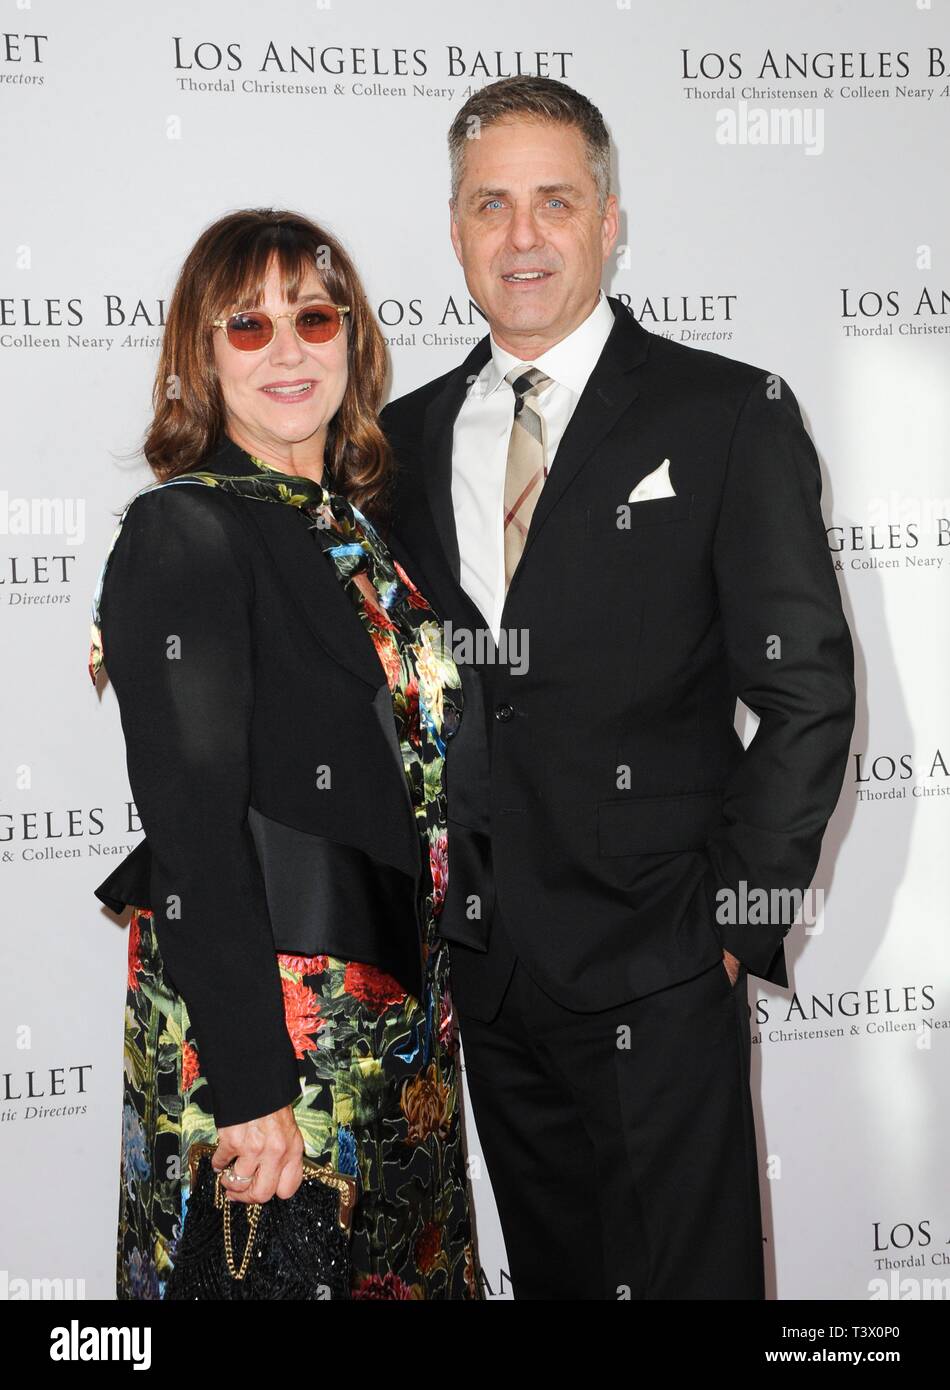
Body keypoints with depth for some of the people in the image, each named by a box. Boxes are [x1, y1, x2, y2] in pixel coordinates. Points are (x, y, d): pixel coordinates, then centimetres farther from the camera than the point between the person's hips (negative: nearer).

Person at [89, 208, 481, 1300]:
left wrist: (427, 1006, 13)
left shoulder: (358, 523, 10)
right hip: (254, 1016, -7)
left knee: (408, 1267, 17)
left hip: (397, 1015, 8)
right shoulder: (183, 531, -13)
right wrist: (252, 1087, -22)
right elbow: (193, 820, -19)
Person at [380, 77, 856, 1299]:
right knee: (547, 1267, 18)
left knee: (681, 1270, 5)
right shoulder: (408, 435, 9)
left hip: (656, 972, -4)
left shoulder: (731, 416, -5)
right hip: (484, 968, 5)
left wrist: (738, 918, -9)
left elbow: (807, 692, -7)